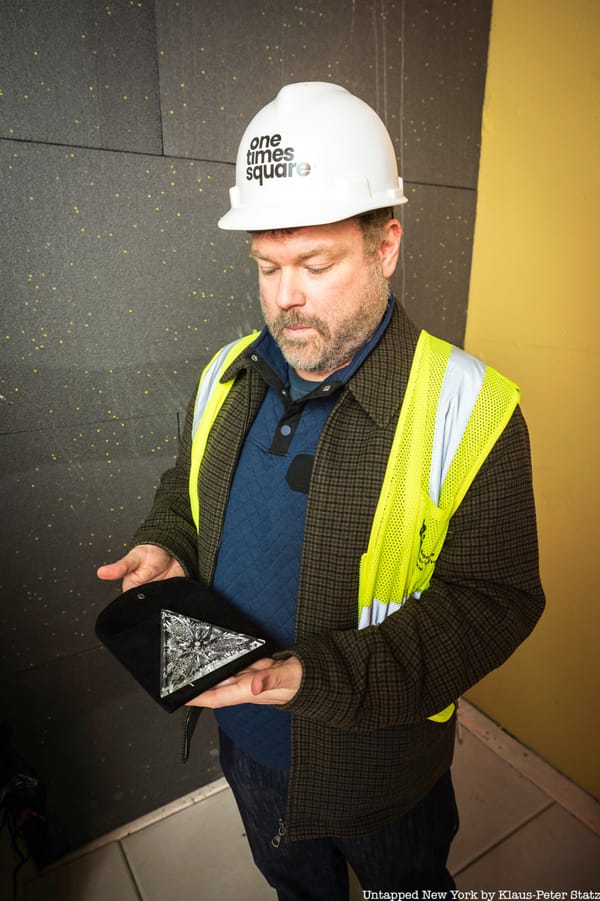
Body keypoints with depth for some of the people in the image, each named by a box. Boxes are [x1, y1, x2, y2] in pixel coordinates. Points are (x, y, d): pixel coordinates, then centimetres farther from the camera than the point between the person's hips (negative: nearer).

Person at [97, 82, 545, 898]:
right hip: (246, 742, 5)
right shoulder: (227, 377, -7)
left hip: (379, 768, -4)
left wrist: (322, 676, -32)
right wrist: (167, 547, -14)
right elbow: (185, 487, 8)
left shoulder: (468, 408, -25)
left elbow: (494, 601, -23)